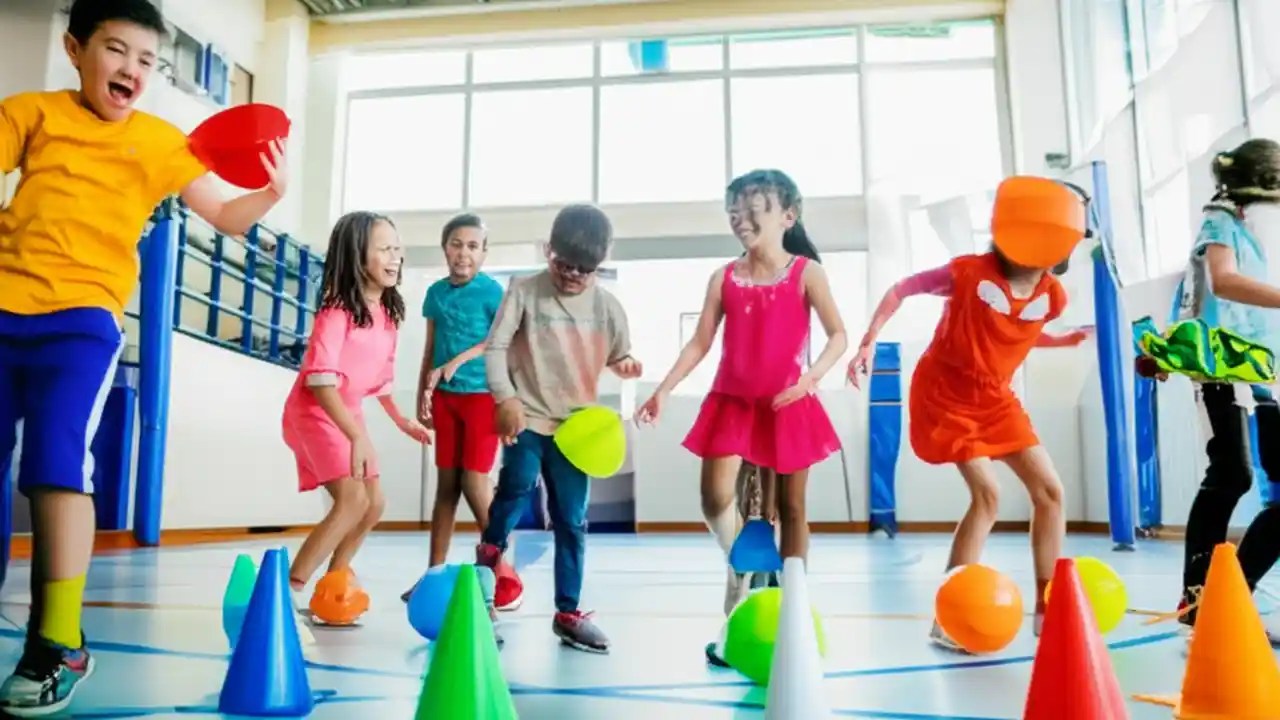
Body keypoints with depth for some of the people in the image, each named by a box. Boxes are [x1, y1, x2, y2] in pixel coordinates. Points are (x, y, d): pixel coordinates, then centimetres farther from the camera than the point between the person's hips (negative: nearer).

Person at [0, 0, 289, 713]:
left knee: (58, 469, -13)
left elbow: (227, 218, 10)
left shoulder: (161, 142, 9)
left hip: (82, 317, -2)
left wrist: (273, 191, -7)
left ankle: (59, 645, -5)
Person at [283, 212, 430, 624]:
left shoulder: (388, 313, 1)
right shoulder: (338, 311, -24)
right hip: (314, 413, -9)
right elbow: (320, 380, -30)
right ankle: (289, 590, -14)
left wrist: (400, 419, 14)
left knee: (375, 504, 11)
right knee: (353, 500, -22)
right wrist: (358, 436, -35)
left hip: (348, 415, 9)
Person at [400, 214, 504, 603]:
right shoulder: (436, 292, 9)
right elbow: (430, 350, 13)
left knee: (475, 483, -6)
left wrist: (456, 361, -15)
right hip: (445, 396, 5)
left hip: (481, 394, -5)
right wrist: (423, 396, 10)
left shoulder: (490, 290, -6)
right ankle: (435, 572, 16)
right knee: (446, 484, 9)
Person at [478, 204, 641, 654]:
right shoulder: (524, 292, -4)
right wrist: (505, 398, -16)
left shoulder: (607, 305, 3)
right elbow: (495, 348, -6)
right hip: (526, 415, -2)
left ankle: (568, 612, 17)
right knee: (518, 483, -26)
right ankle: (490, 549, 5)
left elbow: (620, 354, 16)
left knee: (572, 519, 6)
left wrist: (626, 364, -7)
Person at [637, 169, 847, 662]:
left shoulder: (806, 272, -4)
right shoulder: (724, 278, 3)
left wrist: (813, 375, -23)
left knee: (791, 506, 8)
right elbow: (700, 342, 3)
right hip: (732, 400, 2)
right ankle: (739, 570, 17)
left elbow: (838, 334, -6)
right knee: (715, 498, -11)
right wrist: (663, 389, -5)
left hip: (788, 404, -1)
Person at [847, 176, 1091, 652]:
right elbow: (902, 289, -11)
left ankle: (1047, 607, 16)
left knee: (1050, 492, 2)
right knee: (988, 494, -17)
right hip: (944, 394, -6)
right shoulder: (970, 272, -20)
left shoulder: (1052, 296, -5)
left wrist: (1063, 341, 3)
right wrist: (868, 342, -18)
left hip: (993, 397, 7)